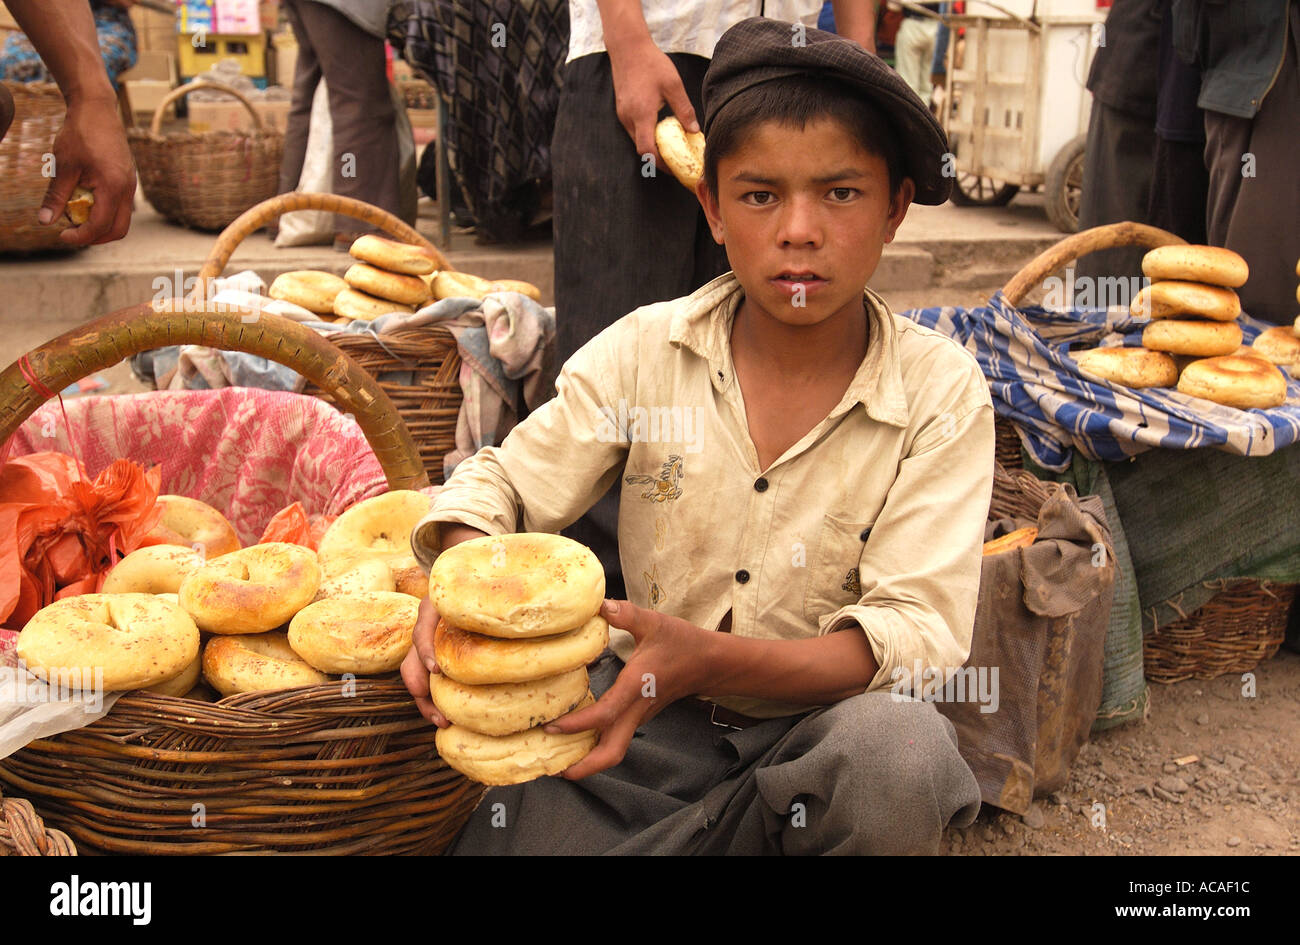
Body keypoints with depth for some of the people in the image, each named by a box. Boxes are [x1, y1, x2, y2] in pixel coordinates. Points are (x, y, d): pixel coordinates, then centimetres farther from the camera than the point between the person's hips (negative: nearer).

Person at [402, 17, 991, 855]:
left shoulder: (941, 392, -8)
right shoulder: (645, 349, -2)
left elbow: (918, 632, -14)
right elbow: (502, 485, 4)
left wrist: (706, 659, -31)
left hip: (818, 726, 0)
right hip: (646, 723, 1)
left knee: (902, 749, -34)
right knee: (493, 834, -24)